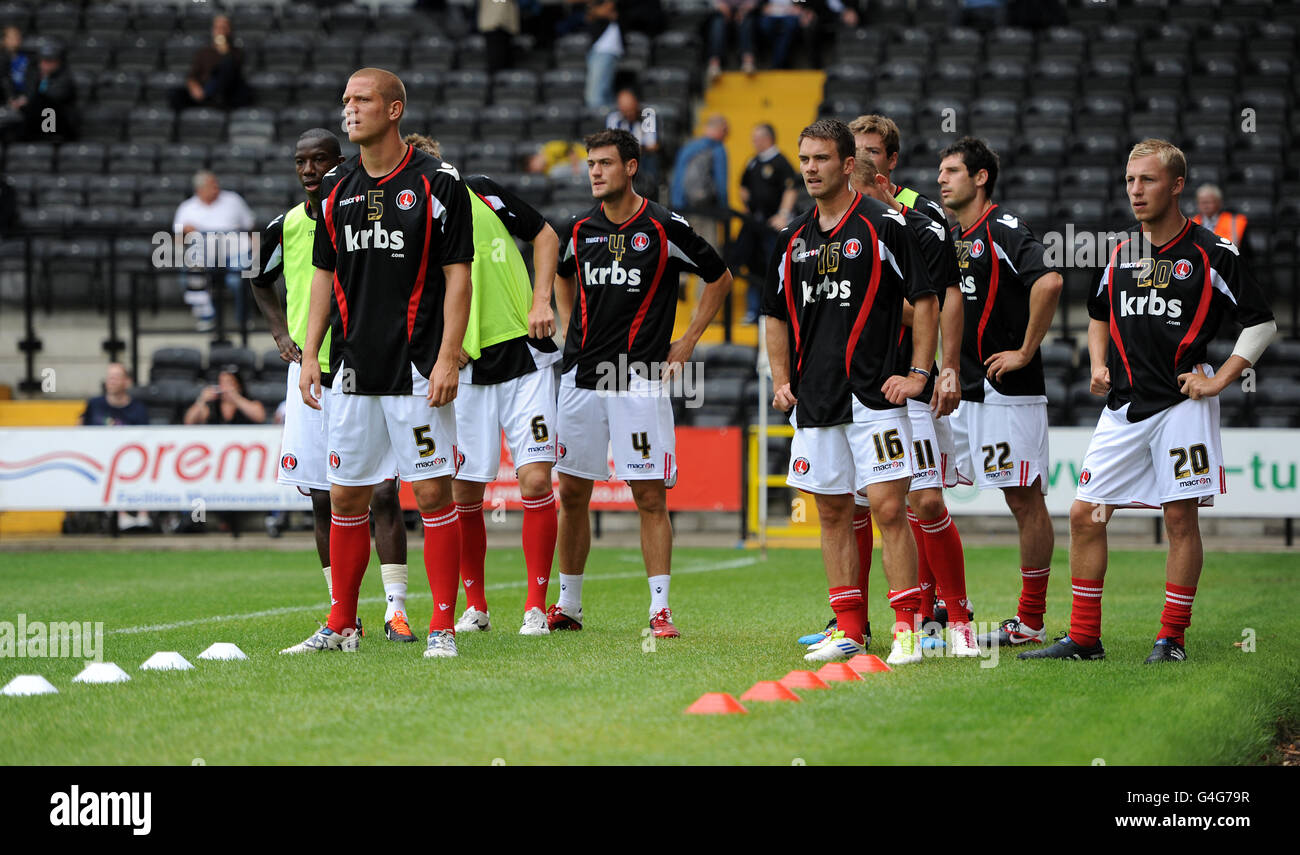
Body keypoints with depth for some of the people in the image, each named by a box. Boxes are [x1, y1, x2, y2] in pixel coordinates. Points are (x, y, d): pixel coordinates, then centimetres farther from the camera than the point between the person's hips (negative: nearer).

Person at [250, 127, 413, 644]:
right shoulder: (285, 228, 5)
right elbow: (262, 282, 24)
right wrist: (282, 335, 11)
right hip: (310, 370, 3)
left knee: (383, 492, -9)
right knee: (324, 499, 4)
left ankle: (396, 609, -7)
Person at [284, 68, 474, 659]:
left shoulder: (437, 183, -4)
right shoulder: (336, 187, 10)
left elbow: (457, 276, -5)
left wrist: (447, 359, -13)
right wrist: (310, 354, 8)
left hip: (417, 366, -5)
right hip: (354, 367, 5)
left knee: (433, 491, -6)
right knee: (346, 497, 7)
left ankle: (443, 626, -1)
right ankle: (341, 627, 15)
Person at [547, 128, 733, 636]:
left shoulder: (665, 228, -5)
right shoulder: (580, 229, 8)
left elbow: (720, 279, 7)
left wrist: (687, 343, 4)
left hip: (640, 379, -4)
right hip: (581, 377, 4)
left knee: (651, 496, -6)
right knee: (572, 493, 7)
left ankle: (660, 610, -5)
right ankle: (568, 605, 17)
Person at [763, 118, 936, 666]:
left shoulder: (885, 225, -4)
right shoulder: (792, 238, 12)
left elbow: (925, 300, -2)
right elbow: (778, 315, 23)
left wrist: (917, 373, -8)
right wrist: (782, 381, 13)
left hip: (874, 394, -6)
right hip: (813, 400, 6)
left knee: (888, 507, -10)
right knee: (832, 513, 8)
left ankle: (907, 627, -6)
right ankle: (849, 630, 13)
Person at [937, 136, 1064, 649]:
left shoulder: (1003, 231, -11)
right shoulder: (951, 238, 15)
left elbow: (1048, 283, -27)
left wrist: (1026, 352, -21)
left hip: (1008, 394, -9)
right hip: (961, 391, 9)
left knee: (1025, 501, -2)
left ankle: (1030, 622, 3)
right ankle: (950, 602, 14)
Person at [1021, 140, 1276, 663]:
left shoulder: (1212, 254, -4)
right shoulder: (1121, 252, 11)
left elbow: (1262, 323, -1)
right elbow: (1100, 316, 28)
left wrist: (1220, 379, -8)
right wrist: (1099, 365, 12)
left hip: (1181, 404, -5)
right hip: (1124, 406, 5)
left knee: (1181, 518, -3)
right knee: (1086, 514, 1)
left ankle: (1172, 639, 6)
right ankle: (1083, 638, 7)